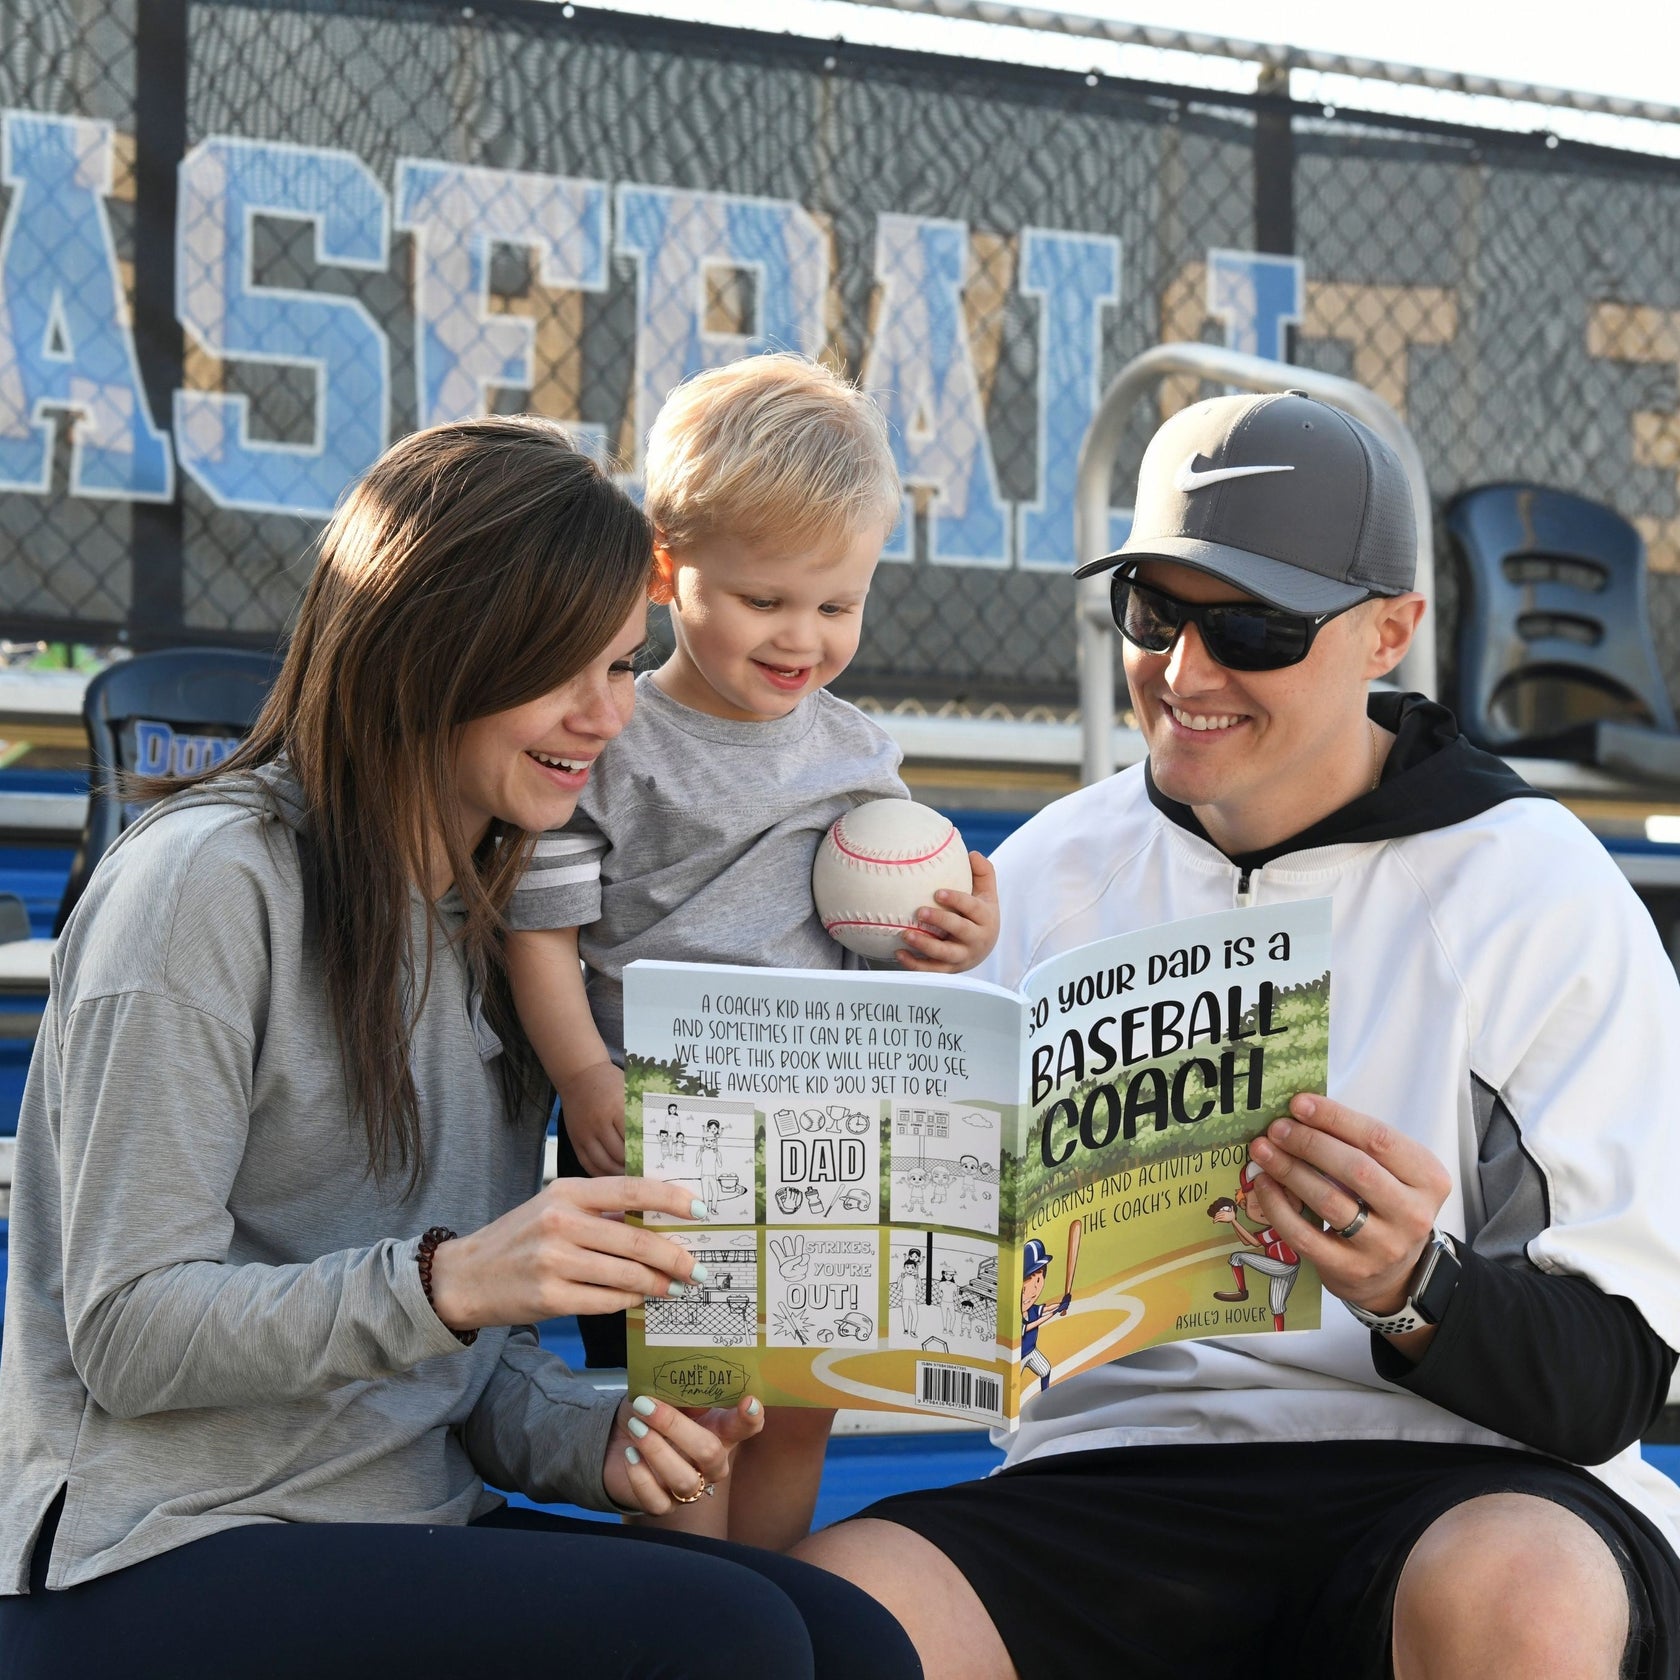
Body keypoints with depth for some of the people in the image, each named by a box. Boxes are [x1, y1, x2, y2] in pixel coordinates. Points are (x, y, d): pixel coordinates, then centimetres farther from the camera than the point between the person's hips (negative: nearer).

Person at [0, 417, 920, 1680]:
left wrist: (591, 1436, -6)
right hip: (157, 1567, -7)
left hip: (412, 1528, 7)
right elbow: (127, 1333, -14)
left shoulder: (487, 913, 15)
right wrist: (443, 1281, -27)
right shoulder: (211, 879, -10)